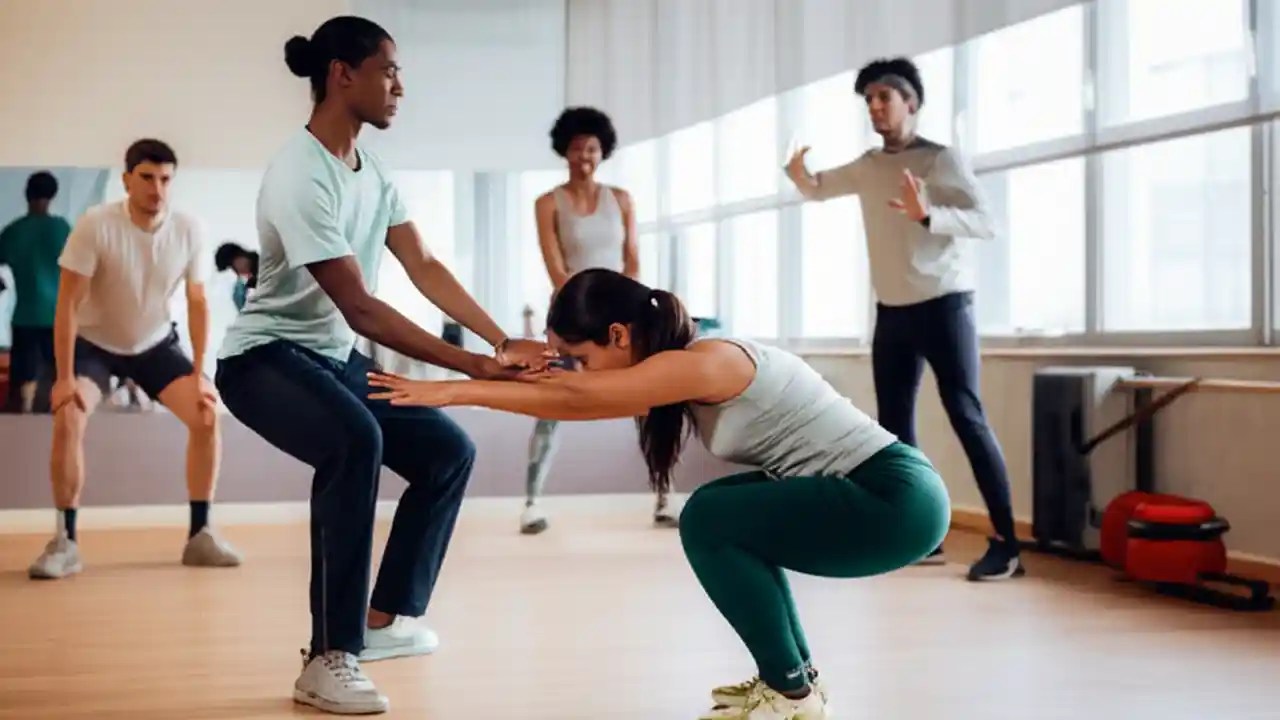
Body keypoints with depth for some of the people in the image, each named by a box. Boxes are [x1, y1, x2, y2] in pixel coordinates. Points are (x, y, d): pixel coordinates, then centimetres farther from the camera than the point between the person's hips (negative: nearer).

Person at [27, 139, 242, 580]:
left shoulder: (188, 230, -15)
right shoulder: (96, 225, -25)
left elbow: (197, 303, -5)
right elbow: (68, 303, -22)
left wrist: (199, 373, -10)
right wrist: (64, 377, -25)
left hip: (155, 344, 3)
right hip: (93, 343, -3)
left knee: (206, 416, -12)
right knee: (67, 421, -24)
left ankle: (199, 535, 0)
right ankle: (65, 541, -9)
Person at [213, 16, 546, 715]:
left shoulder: (373, 173, 3)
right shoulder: (300, 176, -25)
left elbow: (426, 268, 0)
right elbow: (360, 309, -29)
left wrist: (504, 343, -11)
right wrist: (472, 365, -30)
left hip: (333, 358, 9)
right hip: (264, 357, -9)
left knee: (449, 449, 4)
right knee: (355, 440, -36)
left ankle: (383, 619, 18)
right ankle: (328, 658, -29)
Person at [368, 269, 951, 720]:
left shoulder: (705, 364, -19)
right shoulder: (690, 365, 10)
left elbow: (574, 402, -22)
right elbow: (586, 394, 21)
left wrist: (452, 391, -20)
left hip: (898, 501, -10)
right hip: (878, 492, 10)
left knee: (709, 520, -14)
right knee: (728, 520, 15)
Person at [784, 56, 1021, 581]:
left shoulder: (942, 159, -7)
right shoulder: (868, 167, 11)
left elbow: (986, 223, -17)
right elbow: (817, 190, 25)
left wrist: (926, 214, -34)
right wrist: (798, 174, 0)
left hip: (943, 306, -7)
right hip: (891, 312, 7)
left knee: (967, 418, -12)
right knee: (894, 425, 7)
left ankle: (1005, 543, -12)